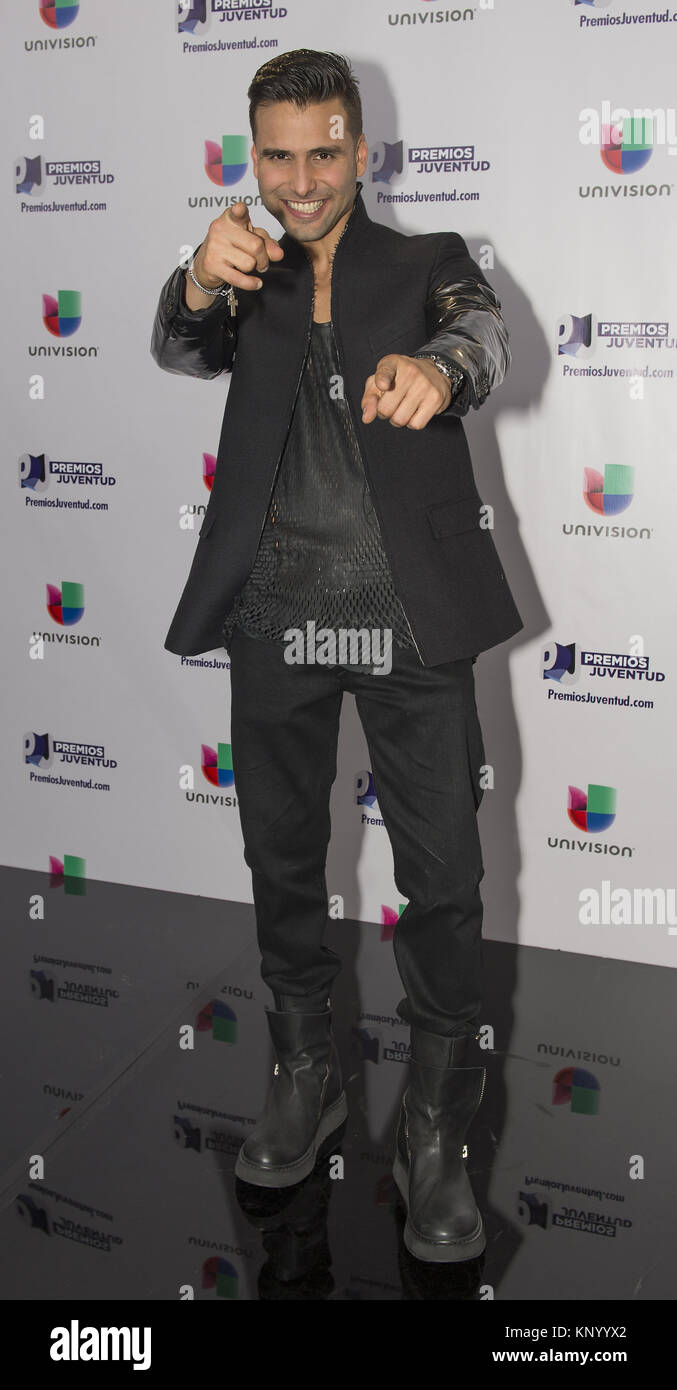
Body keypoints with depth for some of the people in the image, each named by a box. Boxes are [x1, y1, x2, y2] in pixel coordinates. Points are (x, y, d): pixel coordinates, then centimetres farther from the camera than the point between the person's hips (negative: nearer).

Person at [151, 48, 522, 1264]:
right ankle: (307, 1075, 33)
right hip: (277, 616, 3)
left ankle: (436, 1128, 15)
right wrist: (200, 284, -32)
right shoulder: (246, 285, 13)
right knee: (282, 857, 13)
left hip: (411, 615, -2)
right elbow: (181, 350, -7)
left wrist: (435, 367, -39)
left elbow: (482, 332, -14)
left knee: (442, 877, -1)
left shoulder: (428, 264, 8)